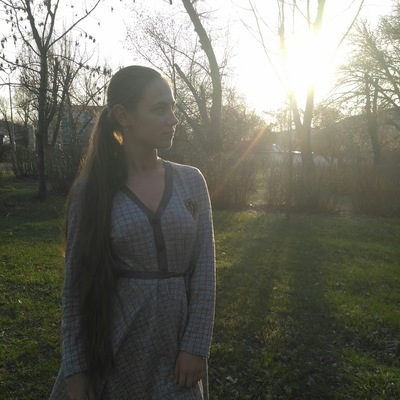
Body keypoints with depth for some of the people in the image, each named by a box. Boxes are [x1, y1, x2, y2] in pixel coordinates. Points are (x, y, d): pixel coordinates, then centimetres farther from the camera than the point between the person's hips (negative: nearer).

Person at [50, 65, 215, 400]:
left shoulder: (191, 181, -1)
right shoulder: (91, 190, -6)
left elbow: (204, 271, -2)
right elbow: (77, 284, -3)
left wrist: (196, 345, -8)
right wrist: (74, 368, -5)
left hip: (178, 340, 2)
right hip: (114, 349, -1)